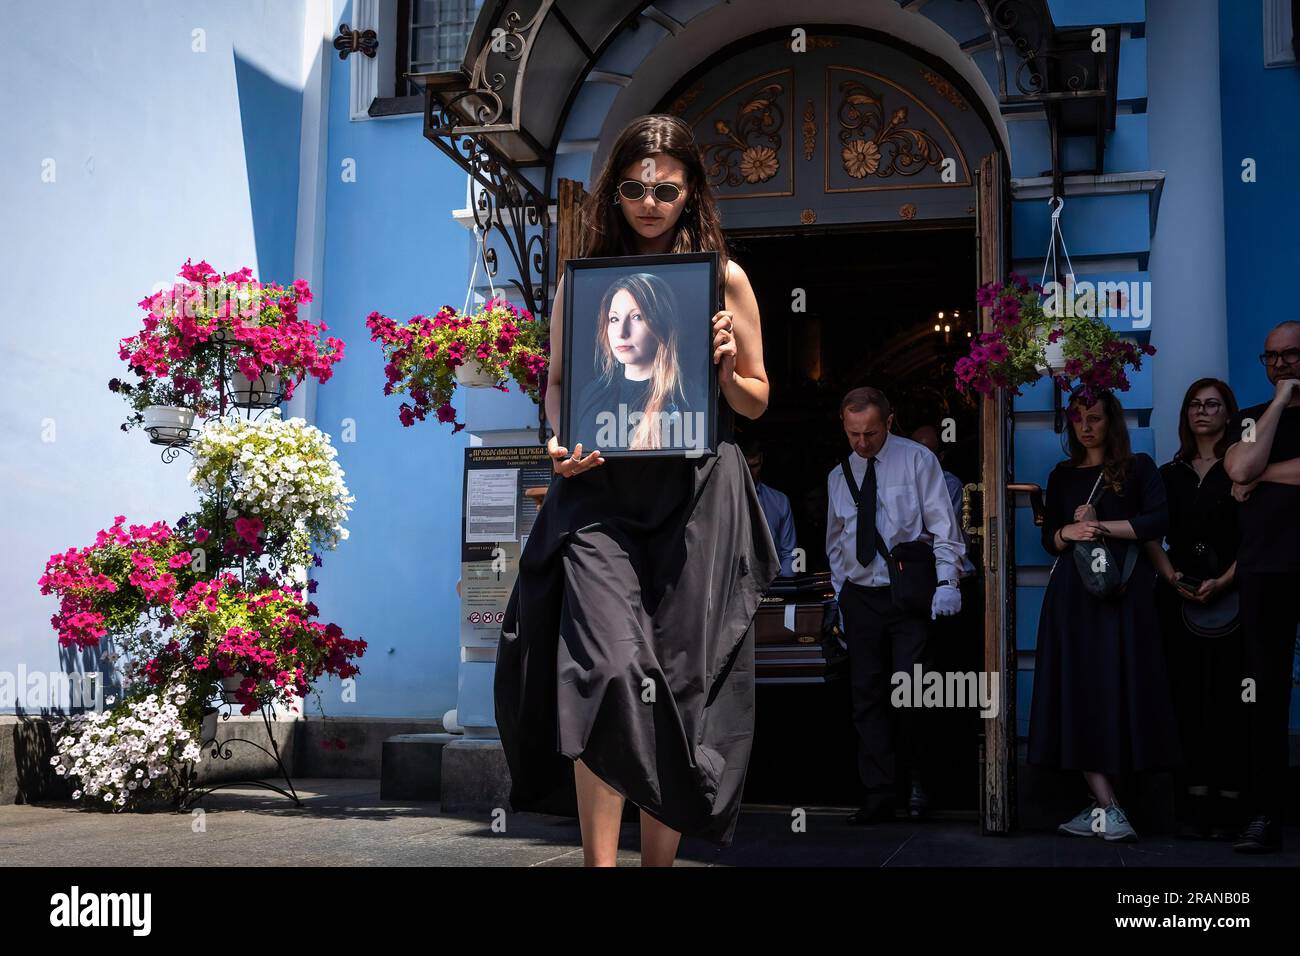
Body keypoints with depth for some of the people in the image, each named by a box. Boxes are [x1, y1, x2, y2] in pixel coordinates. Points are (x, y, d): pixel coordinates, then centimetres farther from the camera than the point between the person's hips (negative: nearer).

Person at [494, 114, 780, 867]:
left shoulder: (725, 280, 10)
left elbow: (756, 401, 15)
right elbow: (557, 382, 14)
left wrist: (723, 369, -7)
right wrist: (562, 442, -6)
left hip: (697, 493, 1)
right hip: (601, 489, 0)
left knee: (681, 678, 3)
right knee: (605, 666, -16)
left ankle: (660, 860, 17)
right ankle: (599, 859, -10)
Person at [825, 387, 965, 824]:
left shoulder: (917, 460, -2)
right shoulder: (839, 476, 11)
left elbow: (943, 528, -4)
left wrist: (945, 582, -13)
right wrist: (840, 592, 13)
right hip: (861, 598, 4)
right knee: (866, 697, 3)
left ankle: (922, 785, 12)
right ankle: (878, 793, 10)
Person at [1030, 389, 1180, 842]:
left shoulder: (1138, 467, 7)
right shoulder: (1062, 474, 17)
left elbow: (1158, 521, -6)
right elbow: (1048, 538, 14)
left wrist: (1101, 525, -10)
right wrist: (1069, 532, -7)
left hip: (1123, 593, -3)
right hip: (1072, 595, 3)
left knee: (1119, 689, -7)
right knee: (1078, 695, -5)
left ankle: (1104, 808, -4)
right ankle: (1108, 809, -3)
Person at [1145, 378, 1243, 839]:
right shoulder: (1170, 473, 15)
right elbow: (1153, 536, 10)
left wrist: (1224, 581, -16)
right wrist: (1171, 576, -8)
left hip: (1230, 594, -3)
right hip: (1179, 595, 3)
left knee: (1228, 693, -5)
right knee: (1187, 693, 1)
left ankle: (1228, 797, -3)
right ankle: (1195, 793, 3)